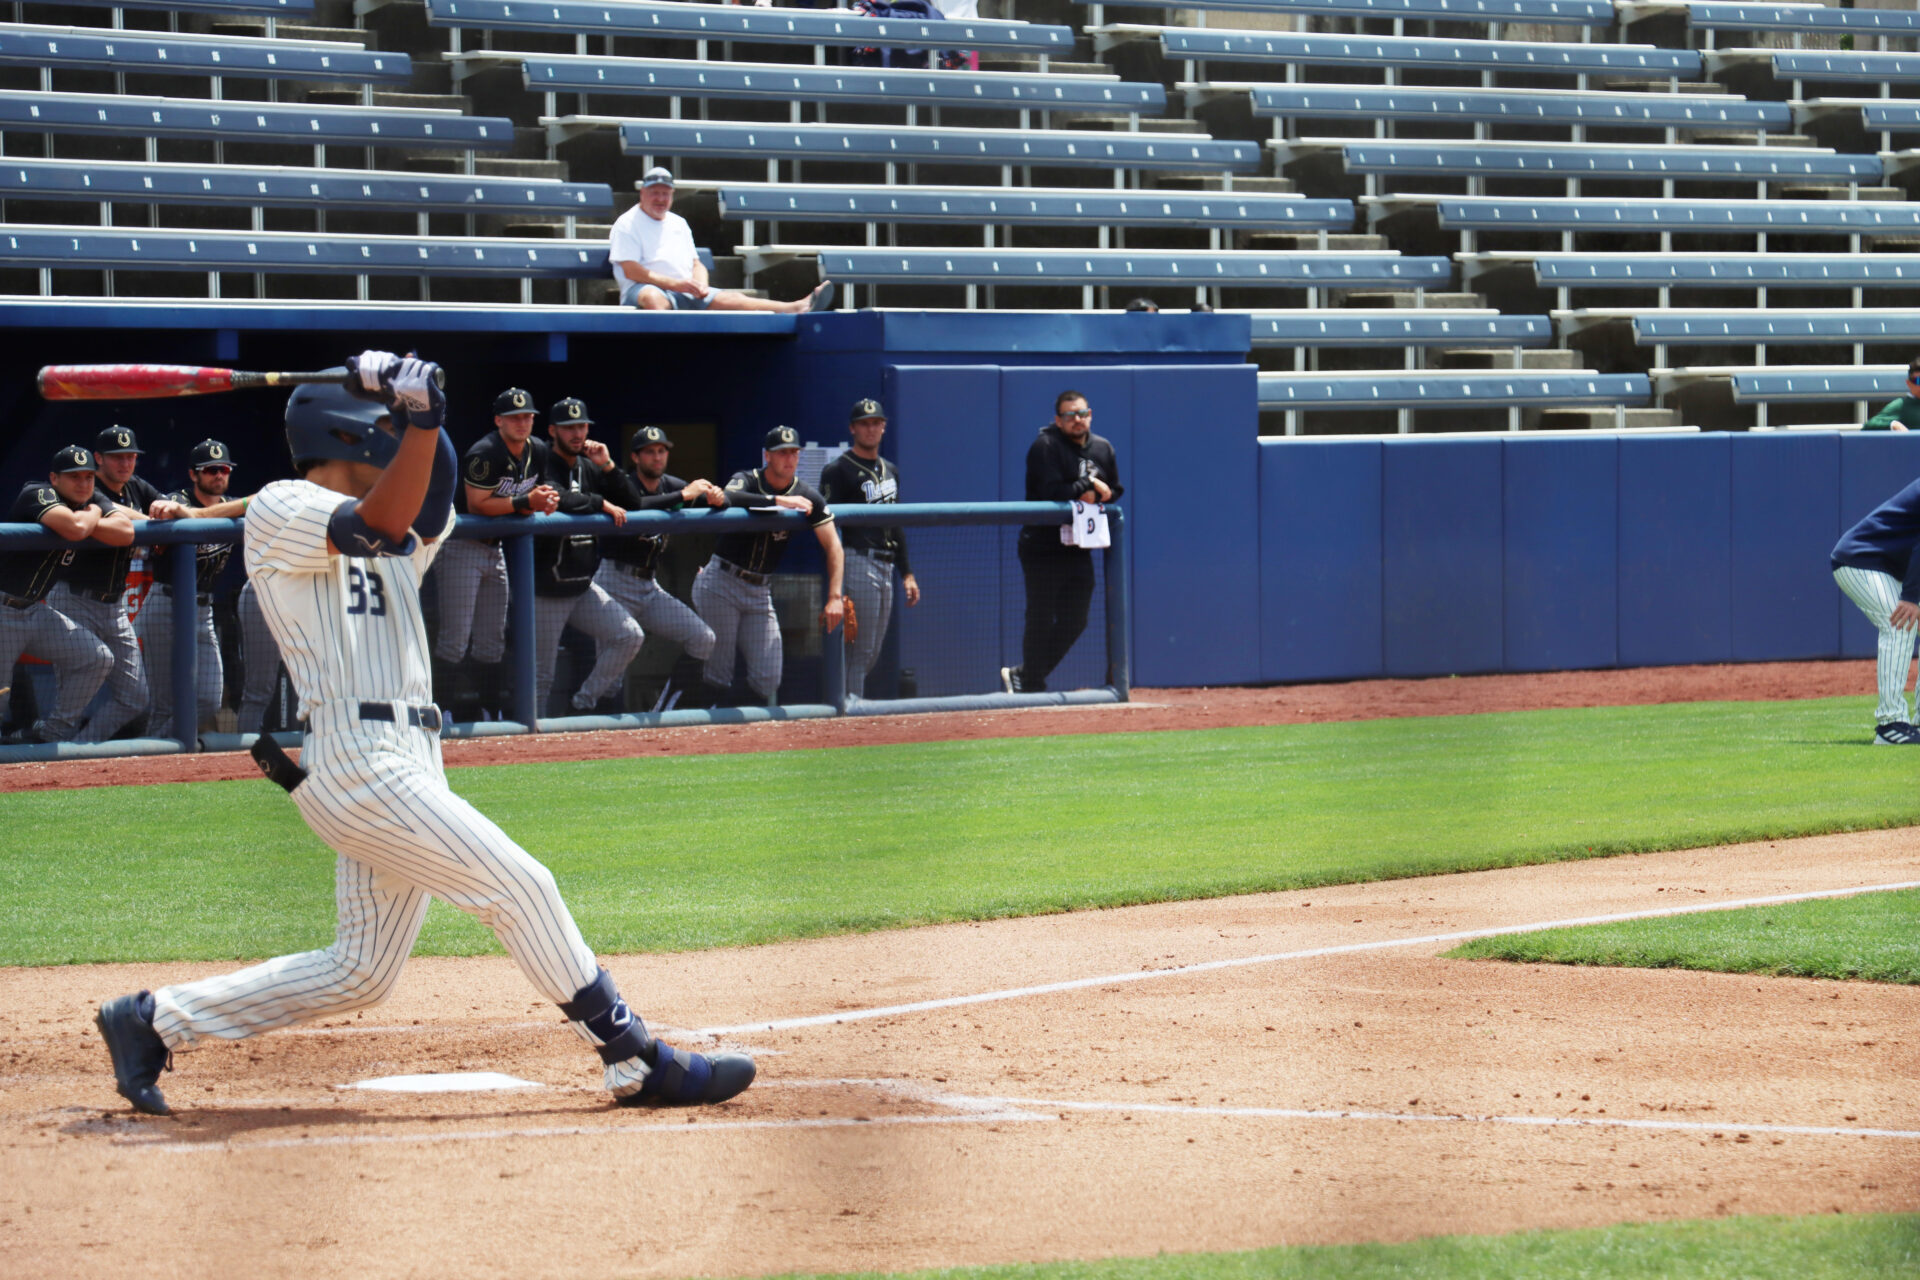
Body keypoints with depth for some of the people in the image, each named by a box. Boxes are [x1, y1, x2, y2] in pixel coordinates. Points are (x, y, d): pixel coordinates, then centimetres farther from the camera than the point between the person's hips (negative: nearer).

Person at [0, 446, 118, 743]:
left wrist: (87, 523, -19)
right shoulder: (37, 495, -19)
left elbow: (126, 532, -11)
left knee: (97, 658, -1)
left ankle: (55, 730, 9)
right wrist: (92, 516, -15)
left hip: (35, 610, 7)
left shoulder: (93, 502, 4)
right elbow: (74, 528, -37)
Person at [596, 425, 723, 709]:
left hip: (649, 587, 7)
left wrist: (716, 497, -19)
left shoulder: (671, 486, 10)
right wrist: (684, 495, -29)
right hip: (615, 584, -7)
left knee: (702, 638, -2)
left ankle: (666, 709, 3)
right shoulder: (623, 484, -9)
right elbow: (639, 506, -31)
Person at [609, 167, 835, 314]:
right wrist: (674, 283, -17)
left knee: (730, 300, -16)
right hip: (641, 290, -5)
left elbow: (696, 264, 24)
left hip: (688, 292, 5)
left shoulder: (679, 224, 27)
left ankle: (798, 308, -35)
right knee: (653, 298, -41)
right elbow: (631, 271, -9)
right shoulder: (627, 225, 5)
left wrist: (699, 284, -1)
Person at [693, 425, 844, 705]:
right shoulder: (746, 481, -7)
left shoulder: (807, 496, 0)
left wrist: (835, 597, -17)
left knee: (768, 679, -1)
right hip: (720, 585, -3)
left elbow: (832, 545, -6)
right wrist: (779, 501, -37)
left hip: (760, 592, 4)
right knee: (718, 676, -6)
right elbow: (728, 499, -32)